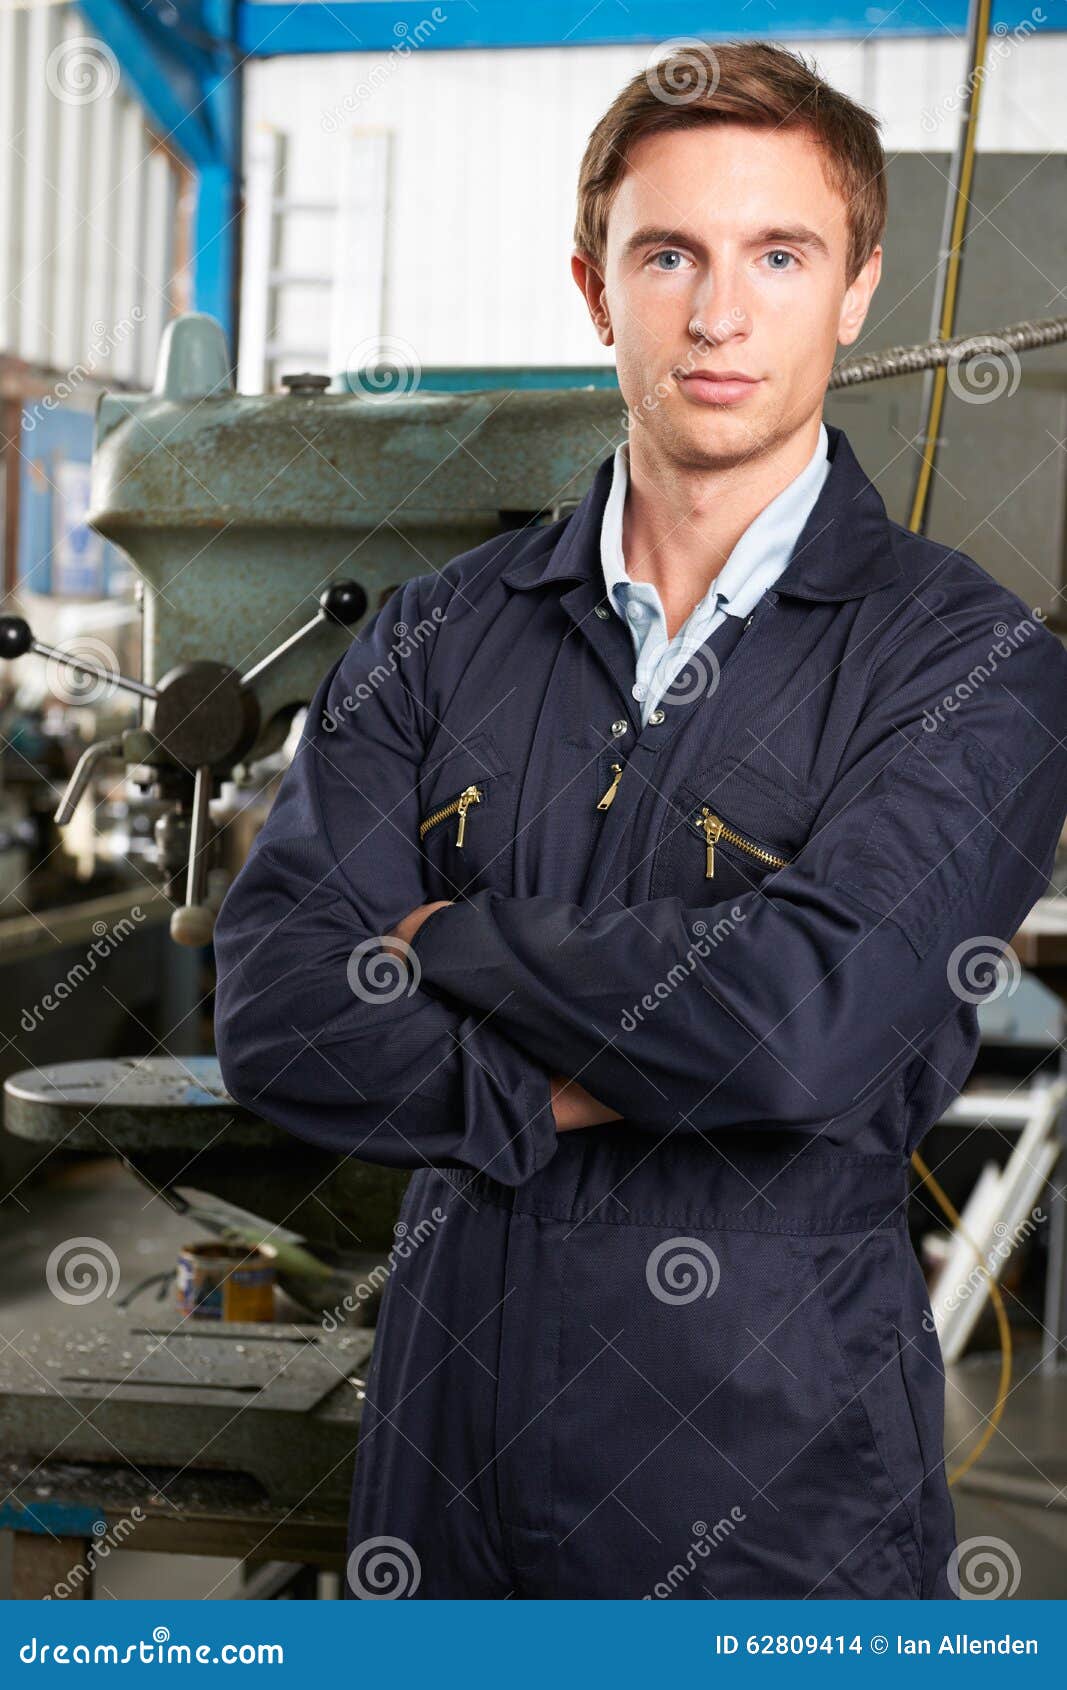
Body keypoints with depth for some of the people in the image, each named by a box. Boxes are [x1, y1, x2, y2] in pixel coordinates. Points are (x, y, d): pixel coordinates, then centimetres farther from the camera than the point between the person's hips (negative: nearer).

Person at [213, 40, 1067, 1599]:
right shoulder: (441, 638, 2)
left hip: (783, 1492, -3)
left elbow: (804, 1014, -24)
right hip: (450, 1458, 3)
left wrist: (458, 936, -11)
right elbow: (274, 1012, -7)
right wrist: (582, 1094, -19)